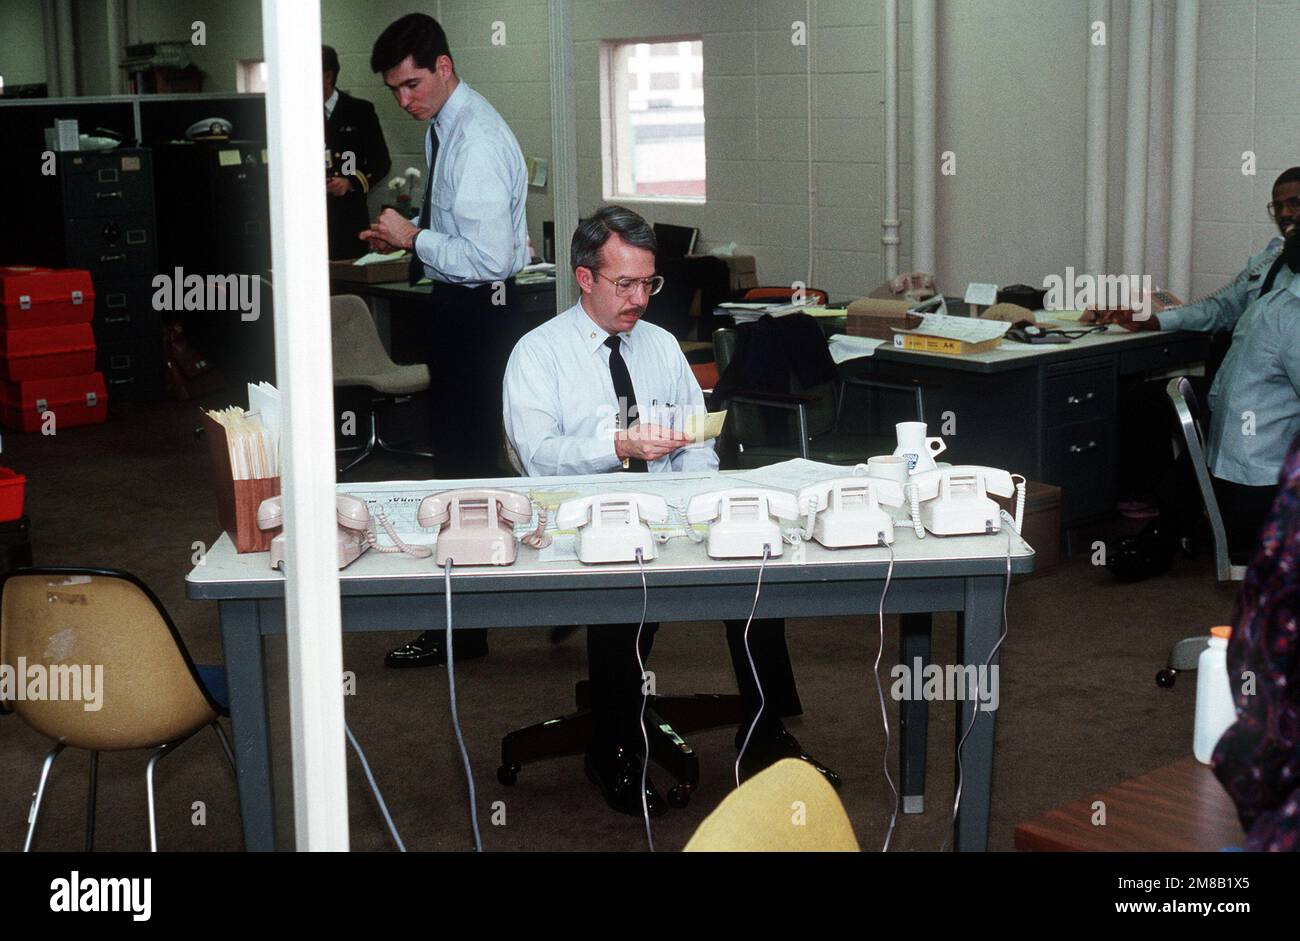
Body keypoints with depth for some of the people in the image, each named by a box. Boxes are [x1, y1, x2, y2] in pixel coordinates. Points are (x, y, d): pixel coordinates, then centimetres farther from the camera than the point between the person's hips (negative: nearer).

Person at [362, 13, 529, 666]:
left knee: (466, 462, -6)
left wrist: (414, 239, -18)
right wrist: (404, 236, 6)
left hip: (479, 311, -11)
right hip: (457, 306, 11)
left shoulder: (478, 141, -22)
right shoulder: (441, 127, 9)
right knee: (457, 449, 20)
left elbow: (489, 257, -27)